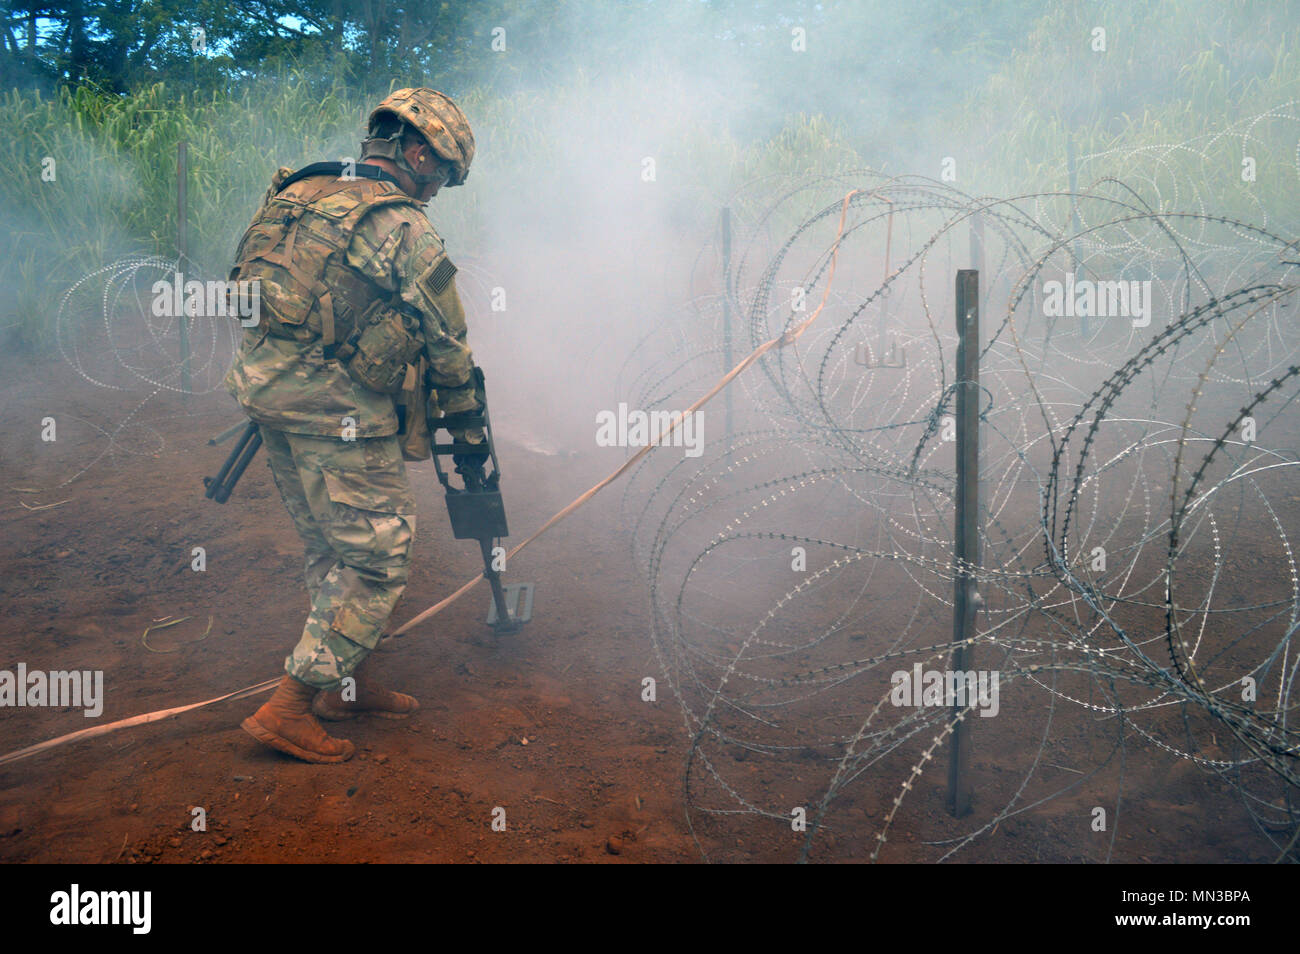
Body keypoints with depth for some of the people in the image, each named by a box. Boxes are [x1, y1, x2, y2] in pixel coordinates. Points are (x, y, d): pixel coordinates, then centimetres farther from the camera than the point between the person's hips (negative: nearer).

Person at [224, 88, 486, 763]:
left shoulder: (298, 193, 13)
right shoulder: (403, 227, -11)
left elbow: (248, 288, 18)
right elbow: (445, 341, -8)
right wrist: (469, 429, 4)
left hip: (269, 393, 9)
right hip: (340, 412, -9)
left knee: (331, 552, 20)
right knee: (377, 559, 1)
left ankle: (350, 683, 31)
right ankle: (288, 709, 2)